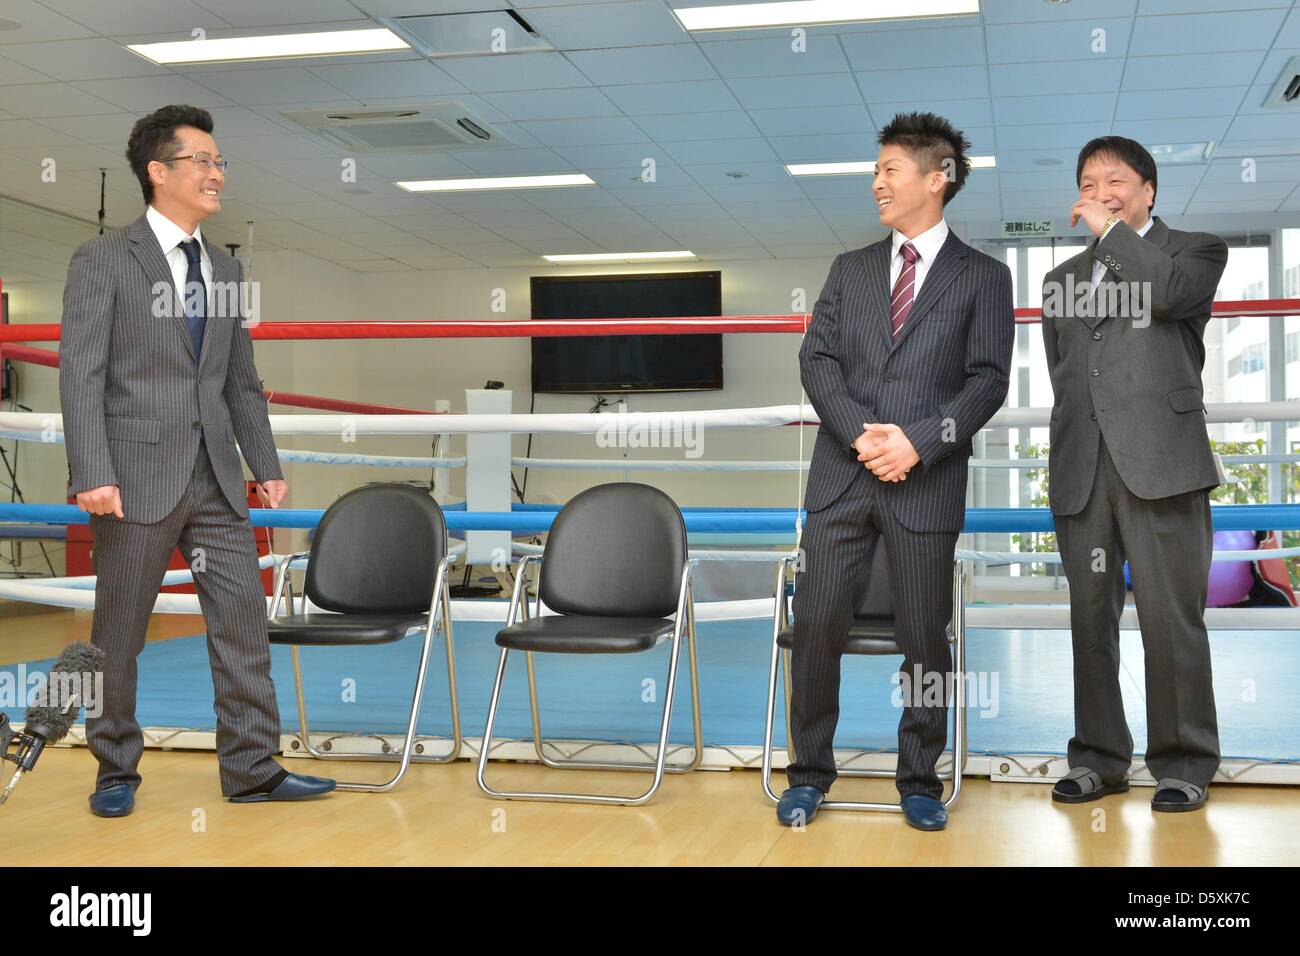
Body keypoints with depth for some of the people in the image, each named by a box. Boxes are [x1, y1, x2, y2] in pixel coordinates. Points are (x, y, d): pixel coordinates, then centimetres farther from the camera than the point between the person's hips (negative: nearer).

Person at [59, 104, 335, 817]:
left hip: (215, 478, 5)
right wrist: (94, 476, -17)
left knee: (243, 622, 3)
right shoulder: (102, 260, -2)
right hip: (137, 477, -5)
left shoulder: (225, 270, 16)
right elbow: (80, 375, -9)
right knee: (118, 636, 6)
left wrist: (267, 468, 12)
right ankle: (116, 772, 21)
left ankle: (251, 769, 11)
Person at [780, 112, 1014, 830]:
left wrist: (919, 441, -15)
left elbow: (988, 379, -2)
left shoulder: (982, 277, 6)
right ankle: (809, 772, 15)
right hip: (841, 474, 2)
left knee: (925, 637, 4)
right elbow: (816, 359, 5)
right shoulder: (849, 268, 14)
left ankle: (919, 782, 19)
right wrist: (860, 432, -11)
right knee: (817, 624, 1)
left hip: (928, 481, -2)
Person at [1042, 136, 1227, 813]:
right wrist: (1075, 440, 13)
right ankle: (1099, 758, 15)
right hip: (1081, 471, 5)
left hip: (1160, 464, -4)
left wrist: (1112, 230, -3)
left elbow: (1168, 293, -13)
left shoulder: (1195, 250, 10)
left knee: (1171, 620, -5)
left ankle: (1183, 765, 5)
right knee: (1090, 621, 6)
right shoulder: (1062, 279, 24)